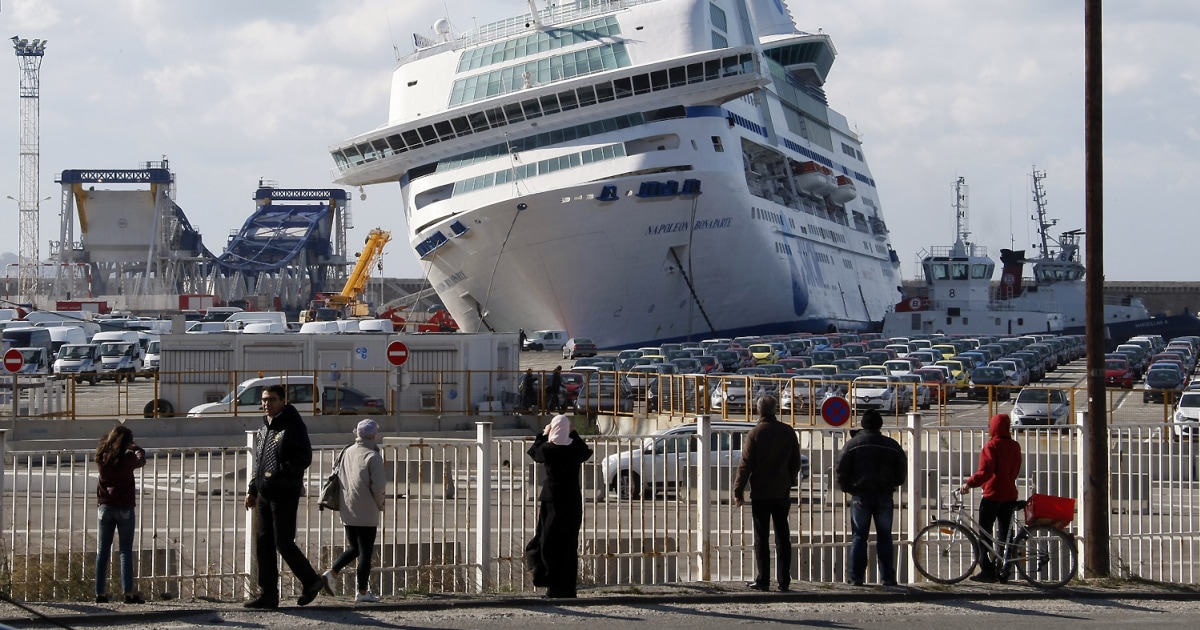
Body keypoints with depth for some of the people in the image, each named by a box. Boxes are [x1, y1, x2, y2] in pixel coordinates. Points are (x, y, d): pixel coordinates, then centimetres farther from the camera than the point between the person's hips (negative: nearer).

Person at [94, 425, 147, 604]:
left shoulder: (101, 457, -4)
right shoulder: (128, 458, -11)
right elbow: (141, 460, 11)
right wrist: (137, 449, 31)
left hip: (105, 507, 3)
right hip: (125, 509, -3)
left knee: (102, 551, 7)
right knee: (126, 551, 0)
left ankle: (100, 593, 5)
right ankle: (128, 592, -5)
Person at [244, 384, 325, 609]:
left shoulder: (293, 426, -11)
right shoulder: (264, 427, 16)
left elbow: (304, 459, -18)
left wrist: (278, 473, -25)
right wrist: (252, 490, 18)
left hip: (285, 495, -9)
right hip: (265, 495, 9)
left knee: (283, 543, -7)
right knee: (264, 544, 6)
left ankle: (311, 581, 12)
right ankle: (268, 594, 10)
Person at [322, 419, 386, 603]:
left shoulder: (347, 453, 5)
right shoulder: (373, 457, -13)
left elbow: (338, 478, 10)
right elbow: (378, 486, -18)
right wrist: (380, 504, 1)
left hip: (348, 512, 6)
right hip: (367, 513, -6)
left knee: (354, 548, 20)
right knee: (365, 552, 3)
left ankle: (332, 572, 2)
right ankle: (363, 592, 6)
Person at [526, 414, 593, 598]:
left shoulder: (548, 449, -12)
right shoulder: (576, 449, -4)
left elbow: (534, 452, 10)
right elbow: (586, 451, 19)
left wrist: (543, 435, 20)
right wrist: (573, 433, 22)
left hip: (552, 501, -3)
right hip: (573, 502, 3)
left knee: (549, 544, 4)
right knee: (569, 545, 9)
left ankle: (555, 588, -2)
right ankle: (568, 588, 11)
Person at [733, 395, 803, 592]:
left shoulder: (755, 434, -9)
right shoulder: (788, 432, 3)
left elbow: (745, 465, -11)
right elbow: (796, 463, 9)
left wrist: (738, 491, -4)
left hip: (761, 493, -4)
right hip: (782, 493, 4)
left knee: (761, 538, 0)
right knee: (783, 537, 8)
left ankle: (762, 581, -2)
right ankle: (783, 581, 8)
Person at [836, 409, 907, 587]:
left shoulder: (853, 444, -3)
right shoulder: (892, 446, 3)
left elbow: (842, 470, -4)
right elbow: (902, 473, 8)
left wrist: (847, 488, 11)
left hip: (861, 496, -1)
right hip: (884, 497, 1)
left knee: (859, 537, 3)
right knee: (884, 537, 6)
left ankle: (856, 576, -1)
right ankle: (887, 577, 3)